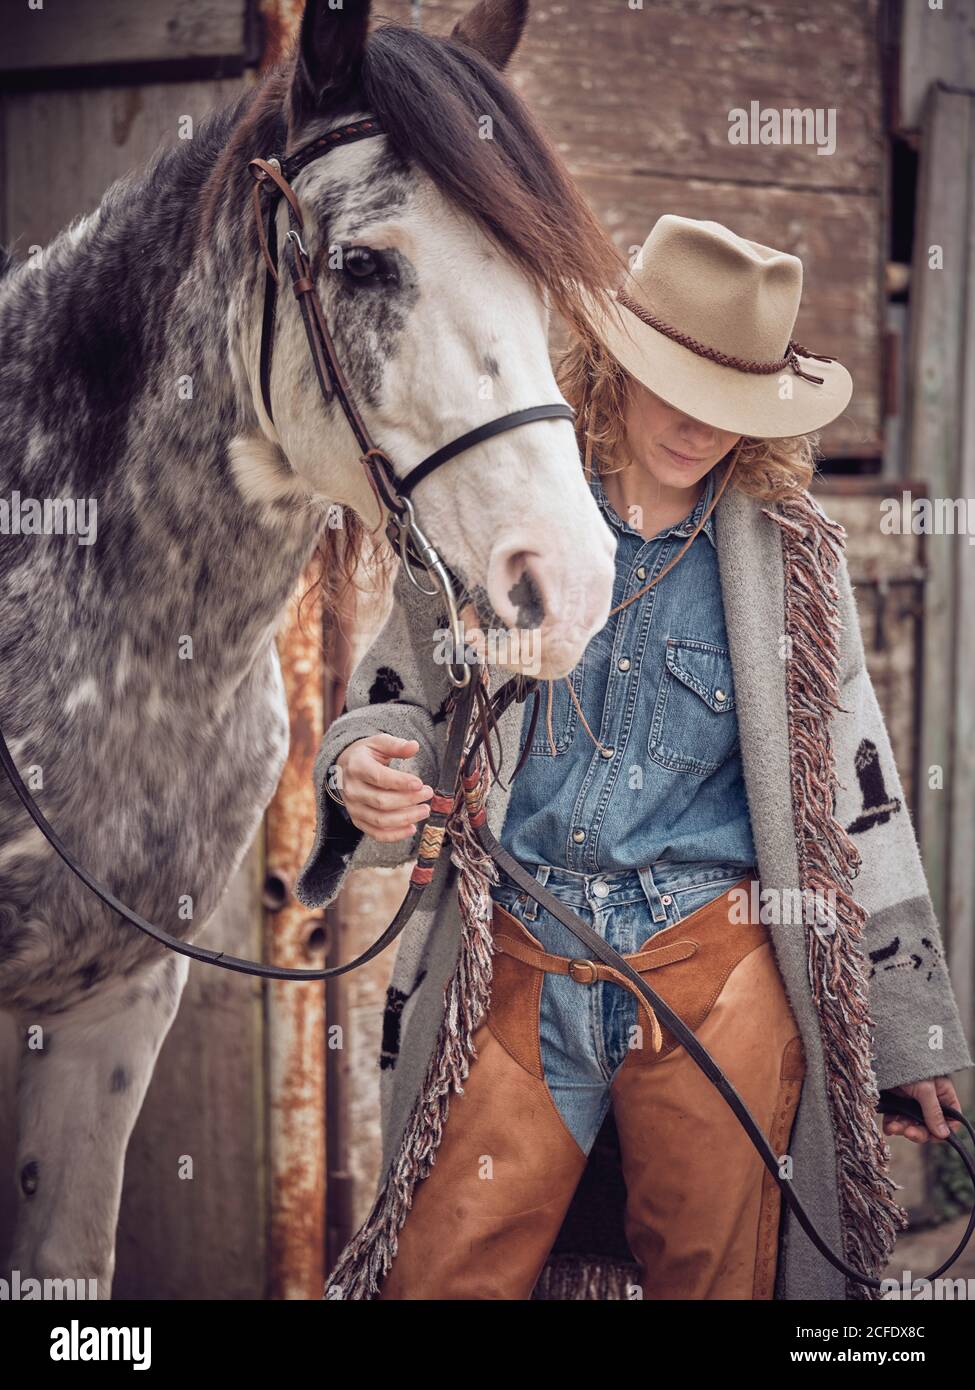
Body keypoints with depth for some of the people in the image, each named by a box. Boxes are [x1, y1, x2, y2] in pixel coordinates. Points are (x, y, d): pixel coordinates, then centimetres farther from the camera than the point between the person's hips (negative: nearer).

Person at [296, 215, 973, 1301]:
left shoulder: (791, 551, 5)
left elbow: (852, 788, 9)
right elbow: (399, 696, 12)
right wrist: (366, 769, -13)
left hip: (721, 976, 1)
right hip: (518, 967, 0)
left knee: (713, 1275, 10)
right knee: (440, 1276, 0)